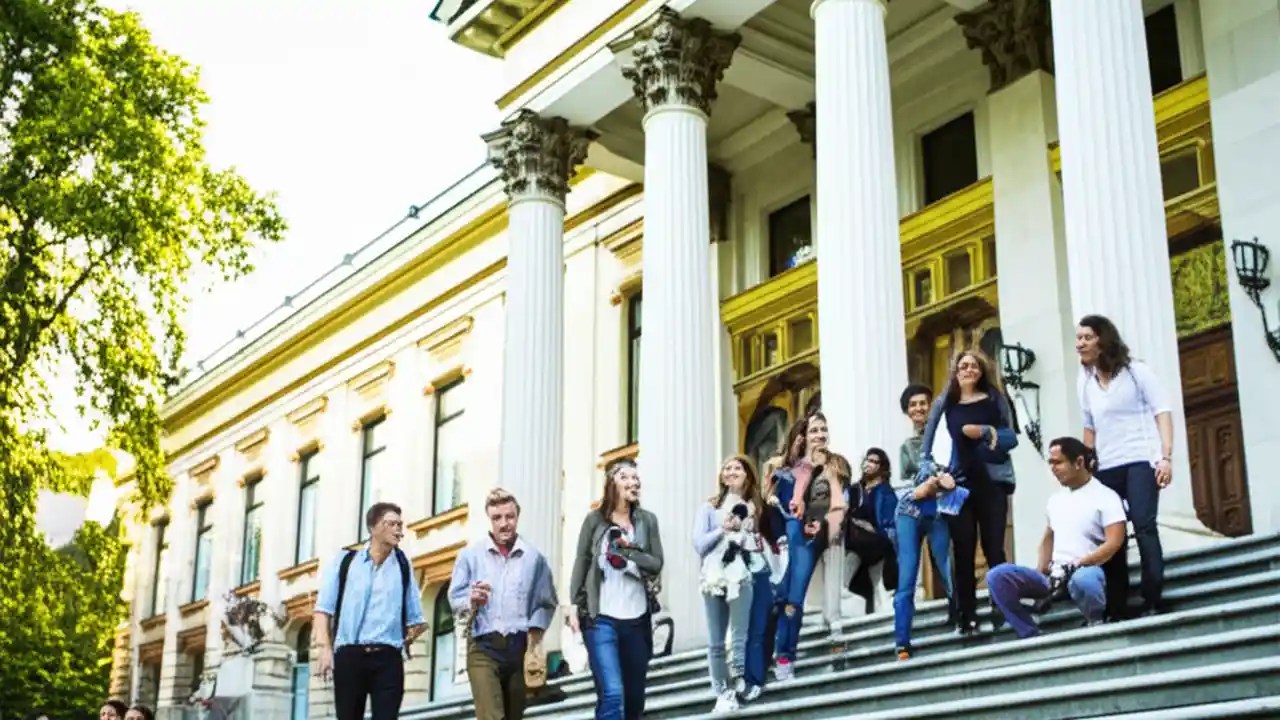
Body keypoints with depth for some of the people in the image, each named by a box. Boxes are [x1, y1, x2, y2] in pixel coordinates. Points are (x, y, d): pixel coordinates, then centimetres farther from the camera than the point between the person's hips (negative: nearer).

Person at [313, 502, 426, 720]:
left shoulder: (403, 566, 11)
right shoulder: (345, 560, 7)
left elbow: (416, 619, 14)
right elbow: (324, 608, 3)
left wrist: (405, 640, 2)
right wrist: (324, 647, -8)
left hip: (387, 658, 1)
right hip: (348, 655, -1)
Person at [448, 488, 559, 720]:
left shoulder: (534, 558, 4)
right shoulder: (470, 554, 1)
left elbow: (546, 603, 8)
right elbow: (455, 598, 1)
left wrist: (535, 636, -5)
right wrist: (472, 601, -21)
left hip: (520, 646, 2)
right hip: (484, 646, -2)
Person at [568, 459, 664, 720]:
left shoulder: (647, 520, 6)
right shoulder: (595, 519, 0)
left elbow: (657, 564, 3)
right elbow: (581, 561, 3)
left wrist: (629, 552, -12)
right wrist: (574, 604, -2)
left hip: (637, 618, 3)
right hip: (600, 618, -3)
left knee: (634, 695, 11)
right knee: (612, 694, -15)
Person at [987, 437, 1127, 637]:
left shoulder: (1105, 496, -2)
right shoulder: (1055, 499, 19)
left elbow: (1114, 543, -12)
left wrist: (1075, 566, -19)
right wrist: (1041, 574, 9)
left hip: (1086, 571, -6)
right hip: (1055, 575, 6)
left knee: (1083, 580, -44)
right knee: (997, 576, -15)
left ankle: (1098, 627, -12)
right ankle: (1031, 636, -16)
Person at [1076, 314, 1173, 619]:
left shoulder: (1135, 370, -1)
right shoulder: (1084, 382, 12)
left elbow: (1162, 412, -5)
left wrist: (1166, 457, -15)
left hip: (1140, 461, -5)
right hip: (1106, 468, 5)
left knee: (1143, 526, -16)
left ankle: (1153, 601, -13)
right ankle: (1117, 608, 7)